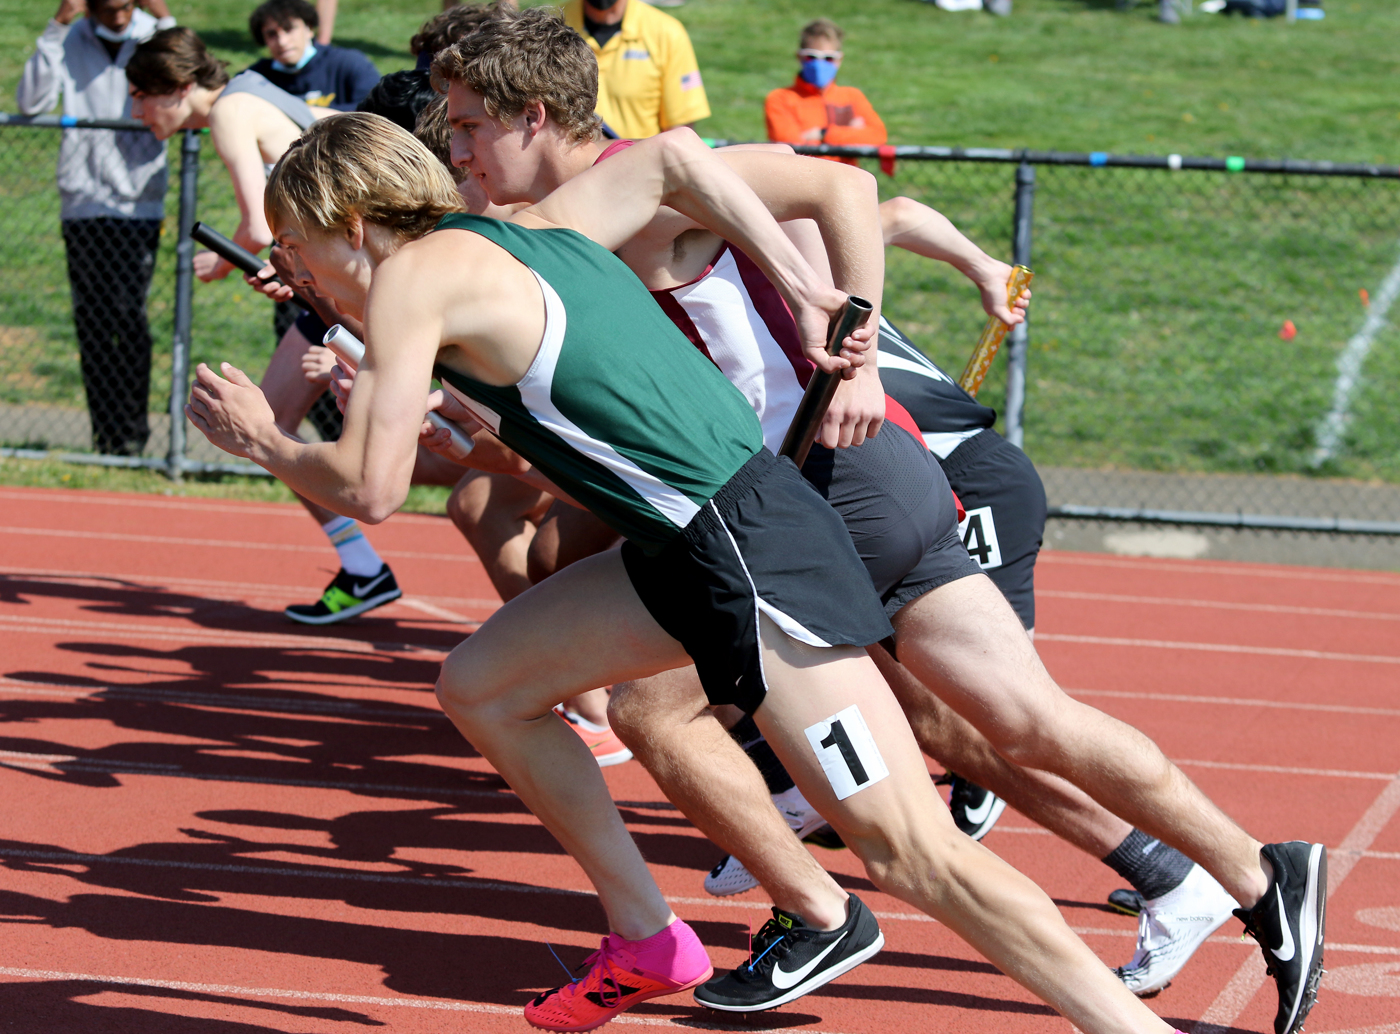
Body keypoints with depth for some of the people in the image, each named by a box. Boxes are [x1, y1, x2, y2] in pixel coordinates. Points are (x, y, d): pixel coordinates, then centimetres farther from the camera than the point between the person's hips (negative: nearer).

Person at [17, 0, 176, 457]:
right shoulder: (69, 41, 3)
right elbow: (30, 101, -8)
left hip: (139, 203, -2)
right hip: (82, 204, 2)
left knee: (128, 312, -13)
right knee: (91, 323, 2)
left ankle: (132, 430, -5)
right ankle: (105, 434, 9)